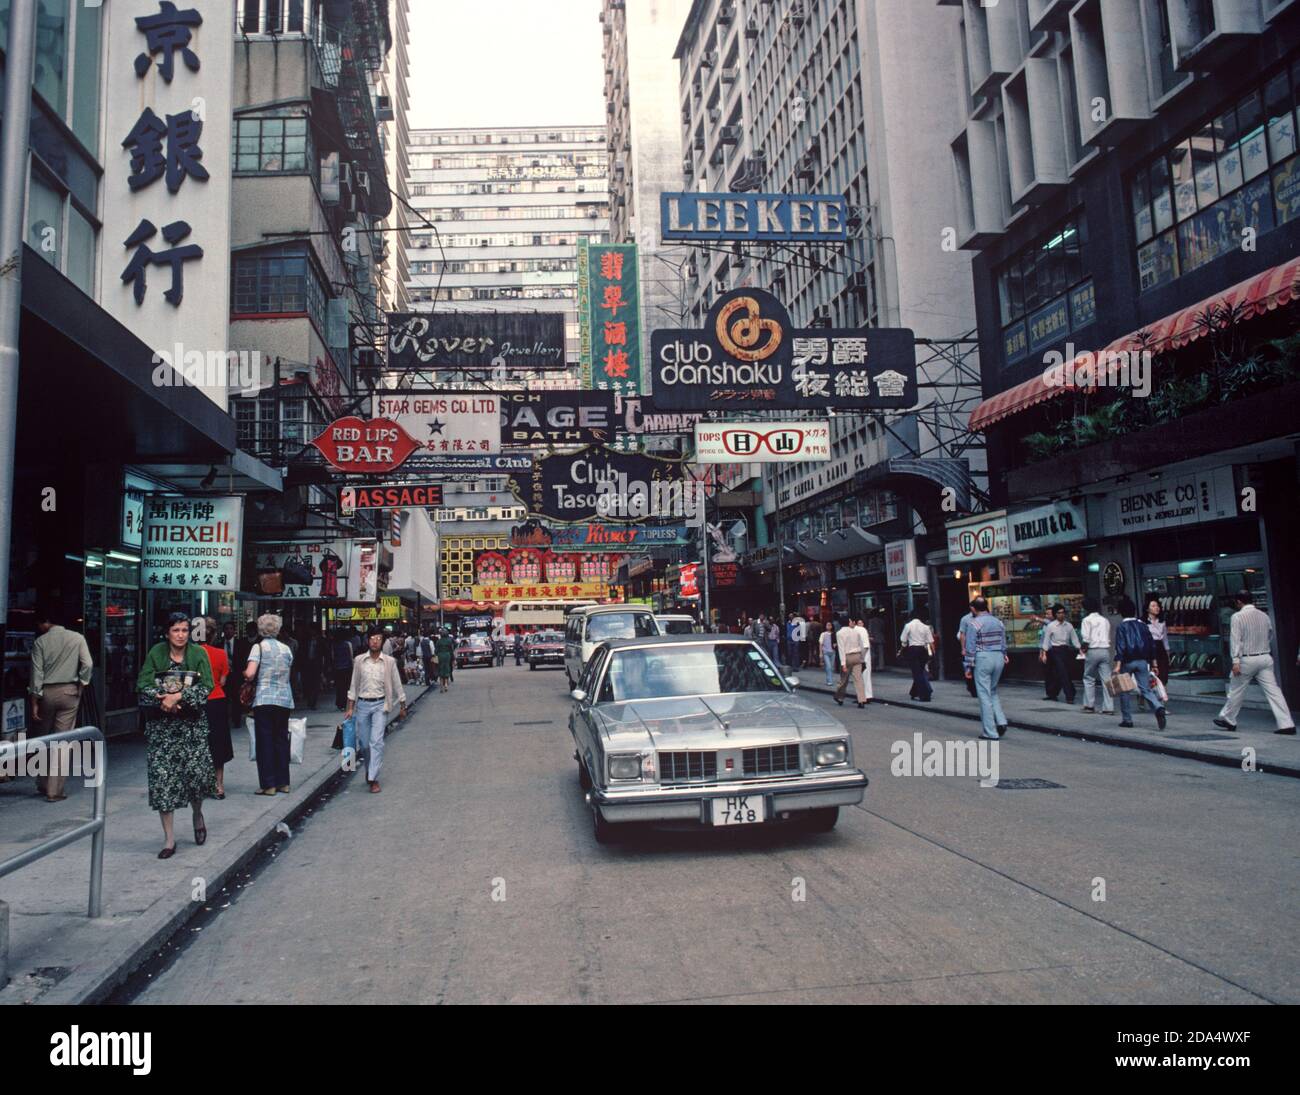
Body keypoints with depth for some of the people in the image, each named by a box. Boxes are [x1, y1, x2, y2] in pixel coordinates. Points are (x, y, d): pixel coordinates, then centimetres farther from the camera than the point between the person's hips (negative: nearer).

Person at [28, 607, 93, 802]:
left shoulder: (40, 642, -2)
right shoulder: (77, 638, -1)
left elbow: (37, 673, -4)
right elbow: (88, 665, -8)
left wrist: (34, 702, -2)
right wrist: (82, 684, 5)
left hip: (47, 692, 0)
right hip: (69, 691, 0)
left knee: (44, 740, 16)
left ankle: (42, 785, 25)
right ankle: (54, 791, 0)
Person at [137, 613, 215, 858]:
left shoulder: (198, 654, 0)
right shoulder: (156, 653, 2)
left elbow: (206, 687, -7)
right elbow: (143, 685, -3)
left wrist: (179, 696, -19)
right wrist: (162, 699, -18)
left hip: (192, 723, -1)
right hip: (161, 724, 1)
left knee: (197, 771, -7)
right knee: (162, 777, -2)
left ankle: (198, 814, 27)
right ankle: (169, 838, 7)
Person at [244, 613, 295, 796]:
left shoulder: (259, 647, -4)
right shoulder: (286, 648, 9)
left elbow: (250, 674, -14)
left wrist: (244, 674, 7)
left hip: (264, 699, -4)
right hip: (284, 699, 4)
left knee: (265, 741, 2)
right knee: (281, 739, 11)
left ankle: (269, 784, 2)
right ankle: (283, 782, 14)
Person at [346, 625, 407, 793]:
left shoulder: (389, 661, -2)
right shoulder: (359, 660, 1)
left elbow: (397, 685, 5)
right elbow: (354, 685, 7)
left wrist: (403, 707, 9)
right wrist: (350, 708, 5)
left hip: (380, 705, -2)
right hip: (363, 704, 2)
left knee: (377, 741, -12)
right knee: (365, 742, 8)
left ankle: (374, 779, -9)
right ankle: (369, 770, 35)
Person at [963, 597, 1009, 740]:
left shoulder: (973, 624, -8)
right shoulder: (999, 622, 9)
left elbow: (970, 647, -9)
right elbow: (1003, 644, 13)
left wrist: (968, 667, -4)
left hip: (982, 659, -6)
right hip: (999, 658, 6)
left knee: (984, 694, 1)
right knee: (993, 692, 21)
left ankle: (990, 732, 2)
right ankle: (1001, 721, 4)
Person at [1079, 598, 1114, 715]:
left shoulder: (1087, 620, -4)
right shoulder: (1105, 620, 13)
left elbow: (1086, 638, -12)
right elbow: (1109, 638, 14)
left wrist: (1084, 648, 3)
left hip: (1093, 651, -4)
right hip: (1105, 650, 5)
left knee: (1089, 678, 8)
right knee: (1106, 679, 3)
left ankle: (1090, 705, 9)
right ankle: (1108, 707, 1)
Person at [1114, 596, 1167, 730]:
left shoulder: (1121, 627, -5)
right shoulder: (1142, 625, 10)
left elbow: (1120, 646, -14)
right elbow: (1152, 645, 11)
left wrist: (1118, 665, -18)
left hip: (1128, 662, -4)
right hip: (1143, 661, 4)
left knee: (1125, 690, 10)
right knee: (1146, 690, 3)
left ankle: (1127, 719, 13)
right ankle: (1158, 708, -25)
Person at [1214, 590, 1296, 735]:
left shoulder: (1237, 616, -9)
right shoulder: (1264, 616, 7)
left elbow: (1236, 639, -15)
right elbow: (1270, 636, 16)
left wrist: (1235, 661, -18)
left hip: (1247, 660, -5)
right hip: (1265, 658, 5)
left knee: (1236, 690, 10)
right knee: (1273, 690, 2)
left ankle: (1228, 719, 22)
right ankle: (1286, 724, -3)